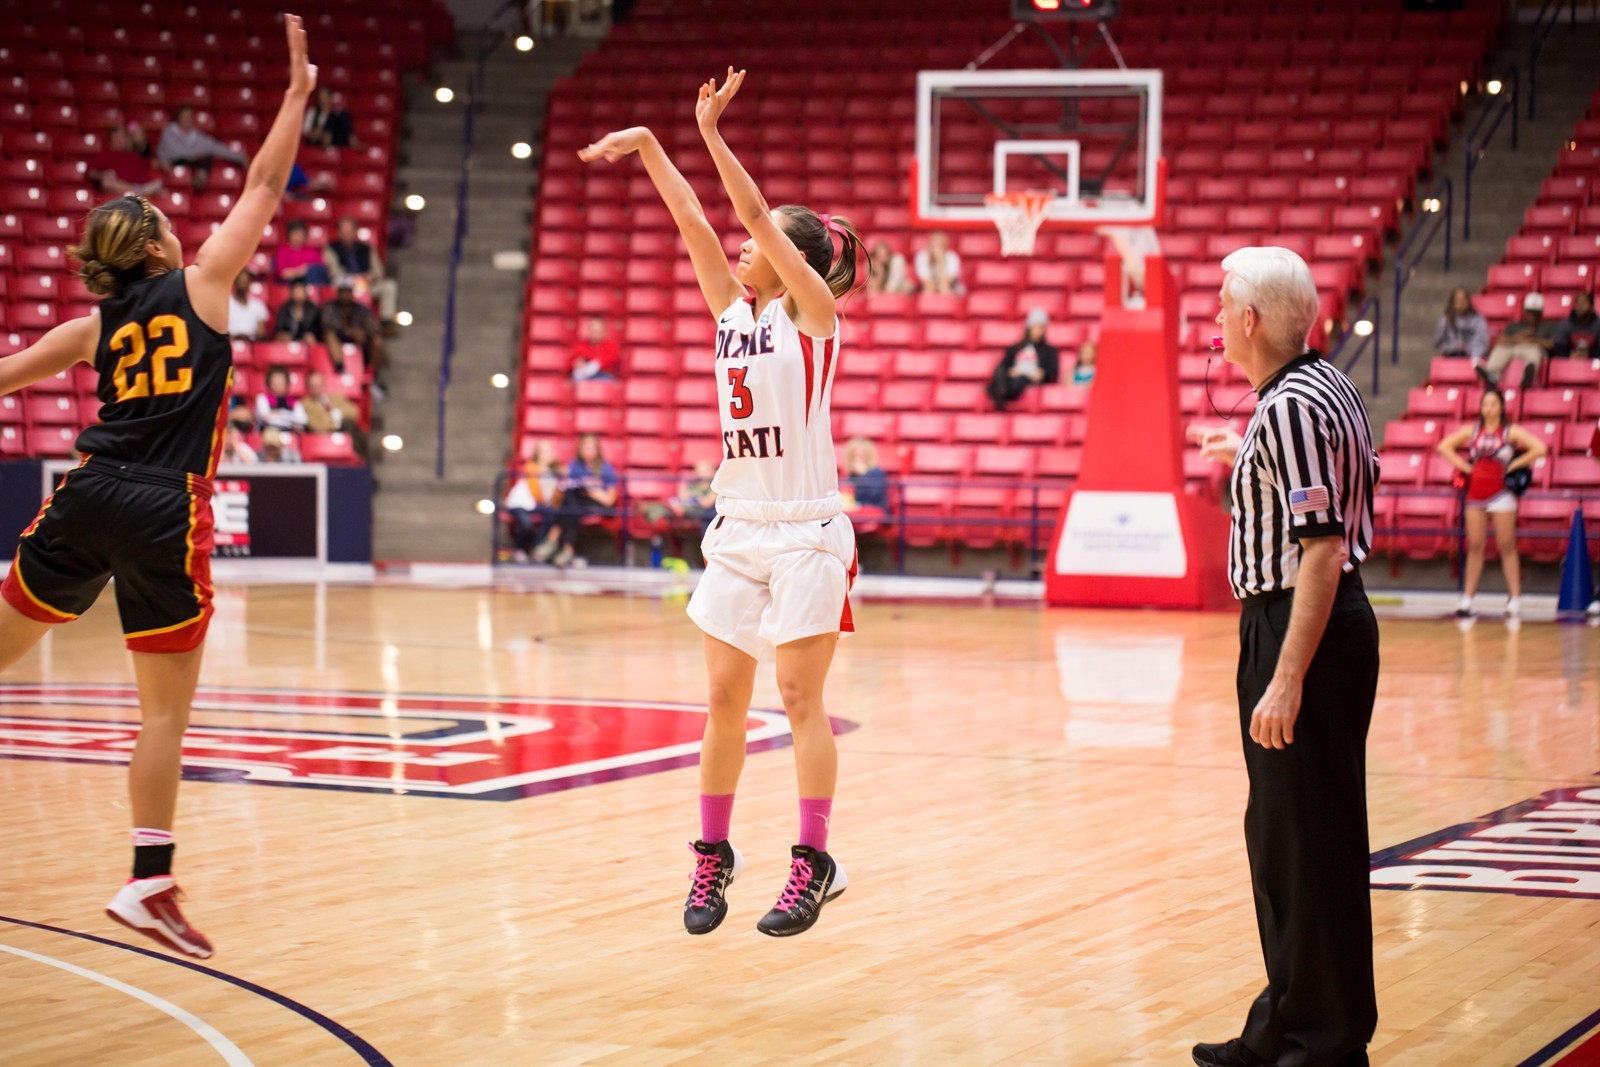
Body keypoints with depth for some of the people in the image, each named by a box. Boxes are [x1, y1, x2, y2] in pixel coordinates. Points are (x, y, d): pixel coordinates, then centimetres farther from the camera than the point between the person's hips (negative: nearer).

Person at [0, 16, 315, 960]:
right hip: (165, 512, -4)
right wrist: (298, 92, 18)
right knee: (167, 709, 0)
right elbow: (264, 189, 10)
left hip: (90, 496, 4)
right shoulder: (200, 284, 5)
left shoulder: (97, 325, 14)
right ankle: (151, 883, -3)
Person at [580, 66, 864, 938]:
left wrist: (711, 134, -15)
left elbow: (759, 216, -14)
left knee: (800, 698, -6)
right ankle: (712, 854, 14)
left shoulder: (812, 312, -5)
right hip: (739, 529, 6)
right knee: (724, 698, 6)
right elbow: (694, 221, 6)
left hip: (807, 531, -6)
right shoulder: (733, 310, 11)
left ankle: (813, 862, -2)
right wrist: (646, 147, 0)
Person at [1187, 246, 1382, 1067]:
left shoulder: (1292, 408, -20)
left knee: (1309, 843, -4)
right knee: (1280, 836, 18)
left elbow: (1321, 551, -25)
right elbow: (1351, 483, 25)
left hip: (1303, 628, -11)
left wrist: (1288, 680, -27)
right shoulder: (1327, 386, 11)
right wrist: (1246, 460, 33)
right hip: (1302, 623, 11)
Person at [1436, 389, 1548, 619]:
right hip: (1476, 493, 3)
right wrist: (1464, 466, 3)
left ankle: (1514, 598, 3)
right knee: (1474, 547, 5)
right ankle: (1467, 599, 8)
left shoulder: (1511, 431, -2)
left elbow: (1540, 449, -10)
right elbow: (1444, 447, 13)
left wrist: (1514, 465, -9)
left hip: (1500, 493, -3)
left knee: (1507, 547, -1)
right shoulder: (1472, 430, 8)